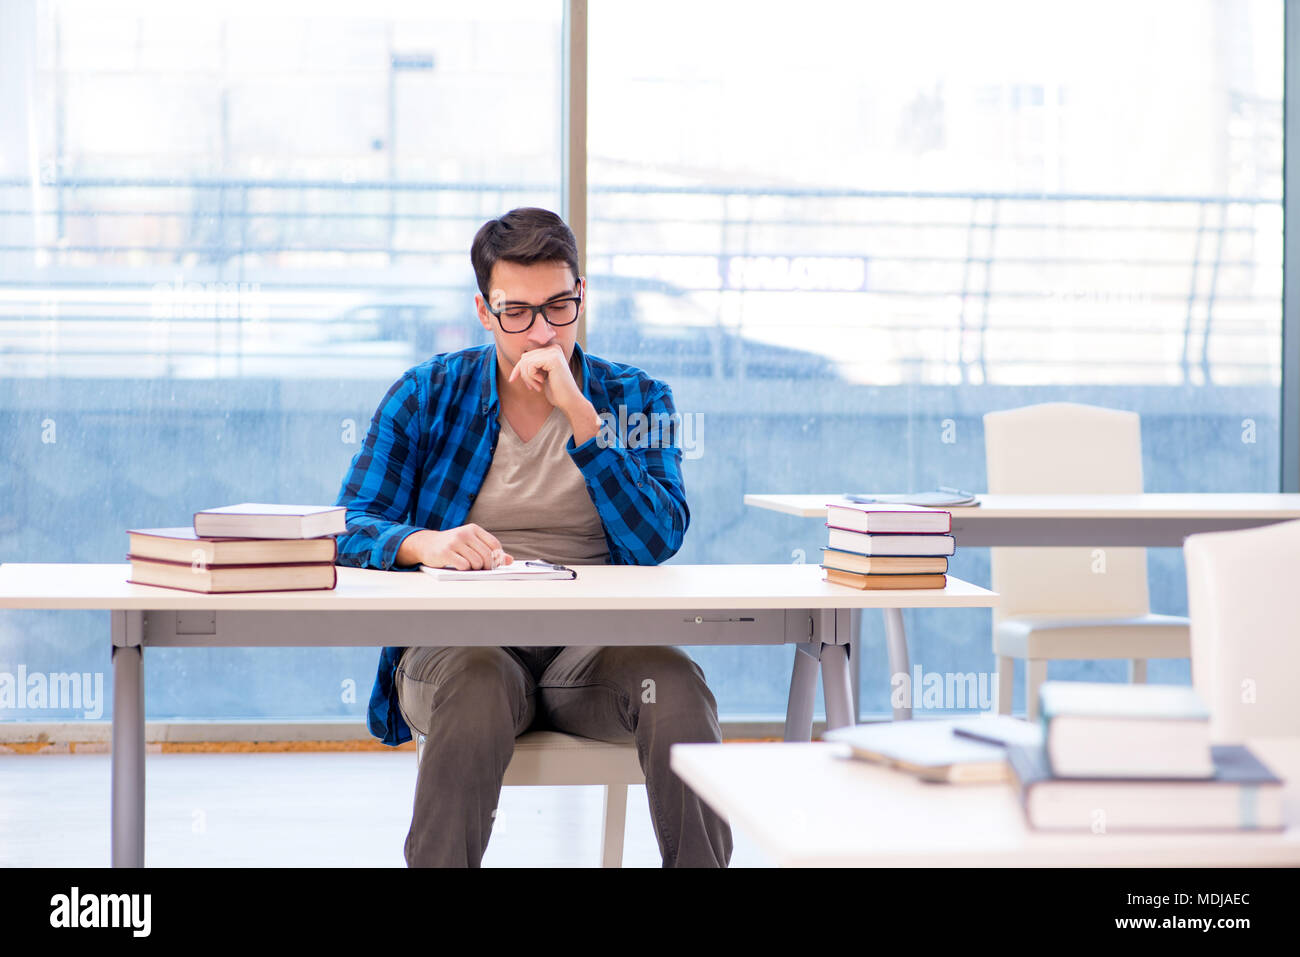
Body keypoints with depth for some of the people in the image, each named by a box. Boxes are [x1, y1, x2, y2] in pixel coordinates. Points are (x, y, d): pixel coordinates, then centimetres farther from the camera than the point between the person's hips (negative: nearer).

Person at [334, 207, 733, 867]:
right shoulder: (425, 395, 11)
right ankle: (436, 860, -27)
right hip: (459, 643, -1)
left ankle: (702, 862, -19)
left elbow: (658, 541, -4)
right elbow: (352, 527, 3)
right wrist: (422, 543, -20)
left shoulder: (635, 399, 11)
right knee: (479, 683, -37)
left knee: (673, 682, -32)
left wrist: (580, 415, -11)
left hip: (591, 647, 1)